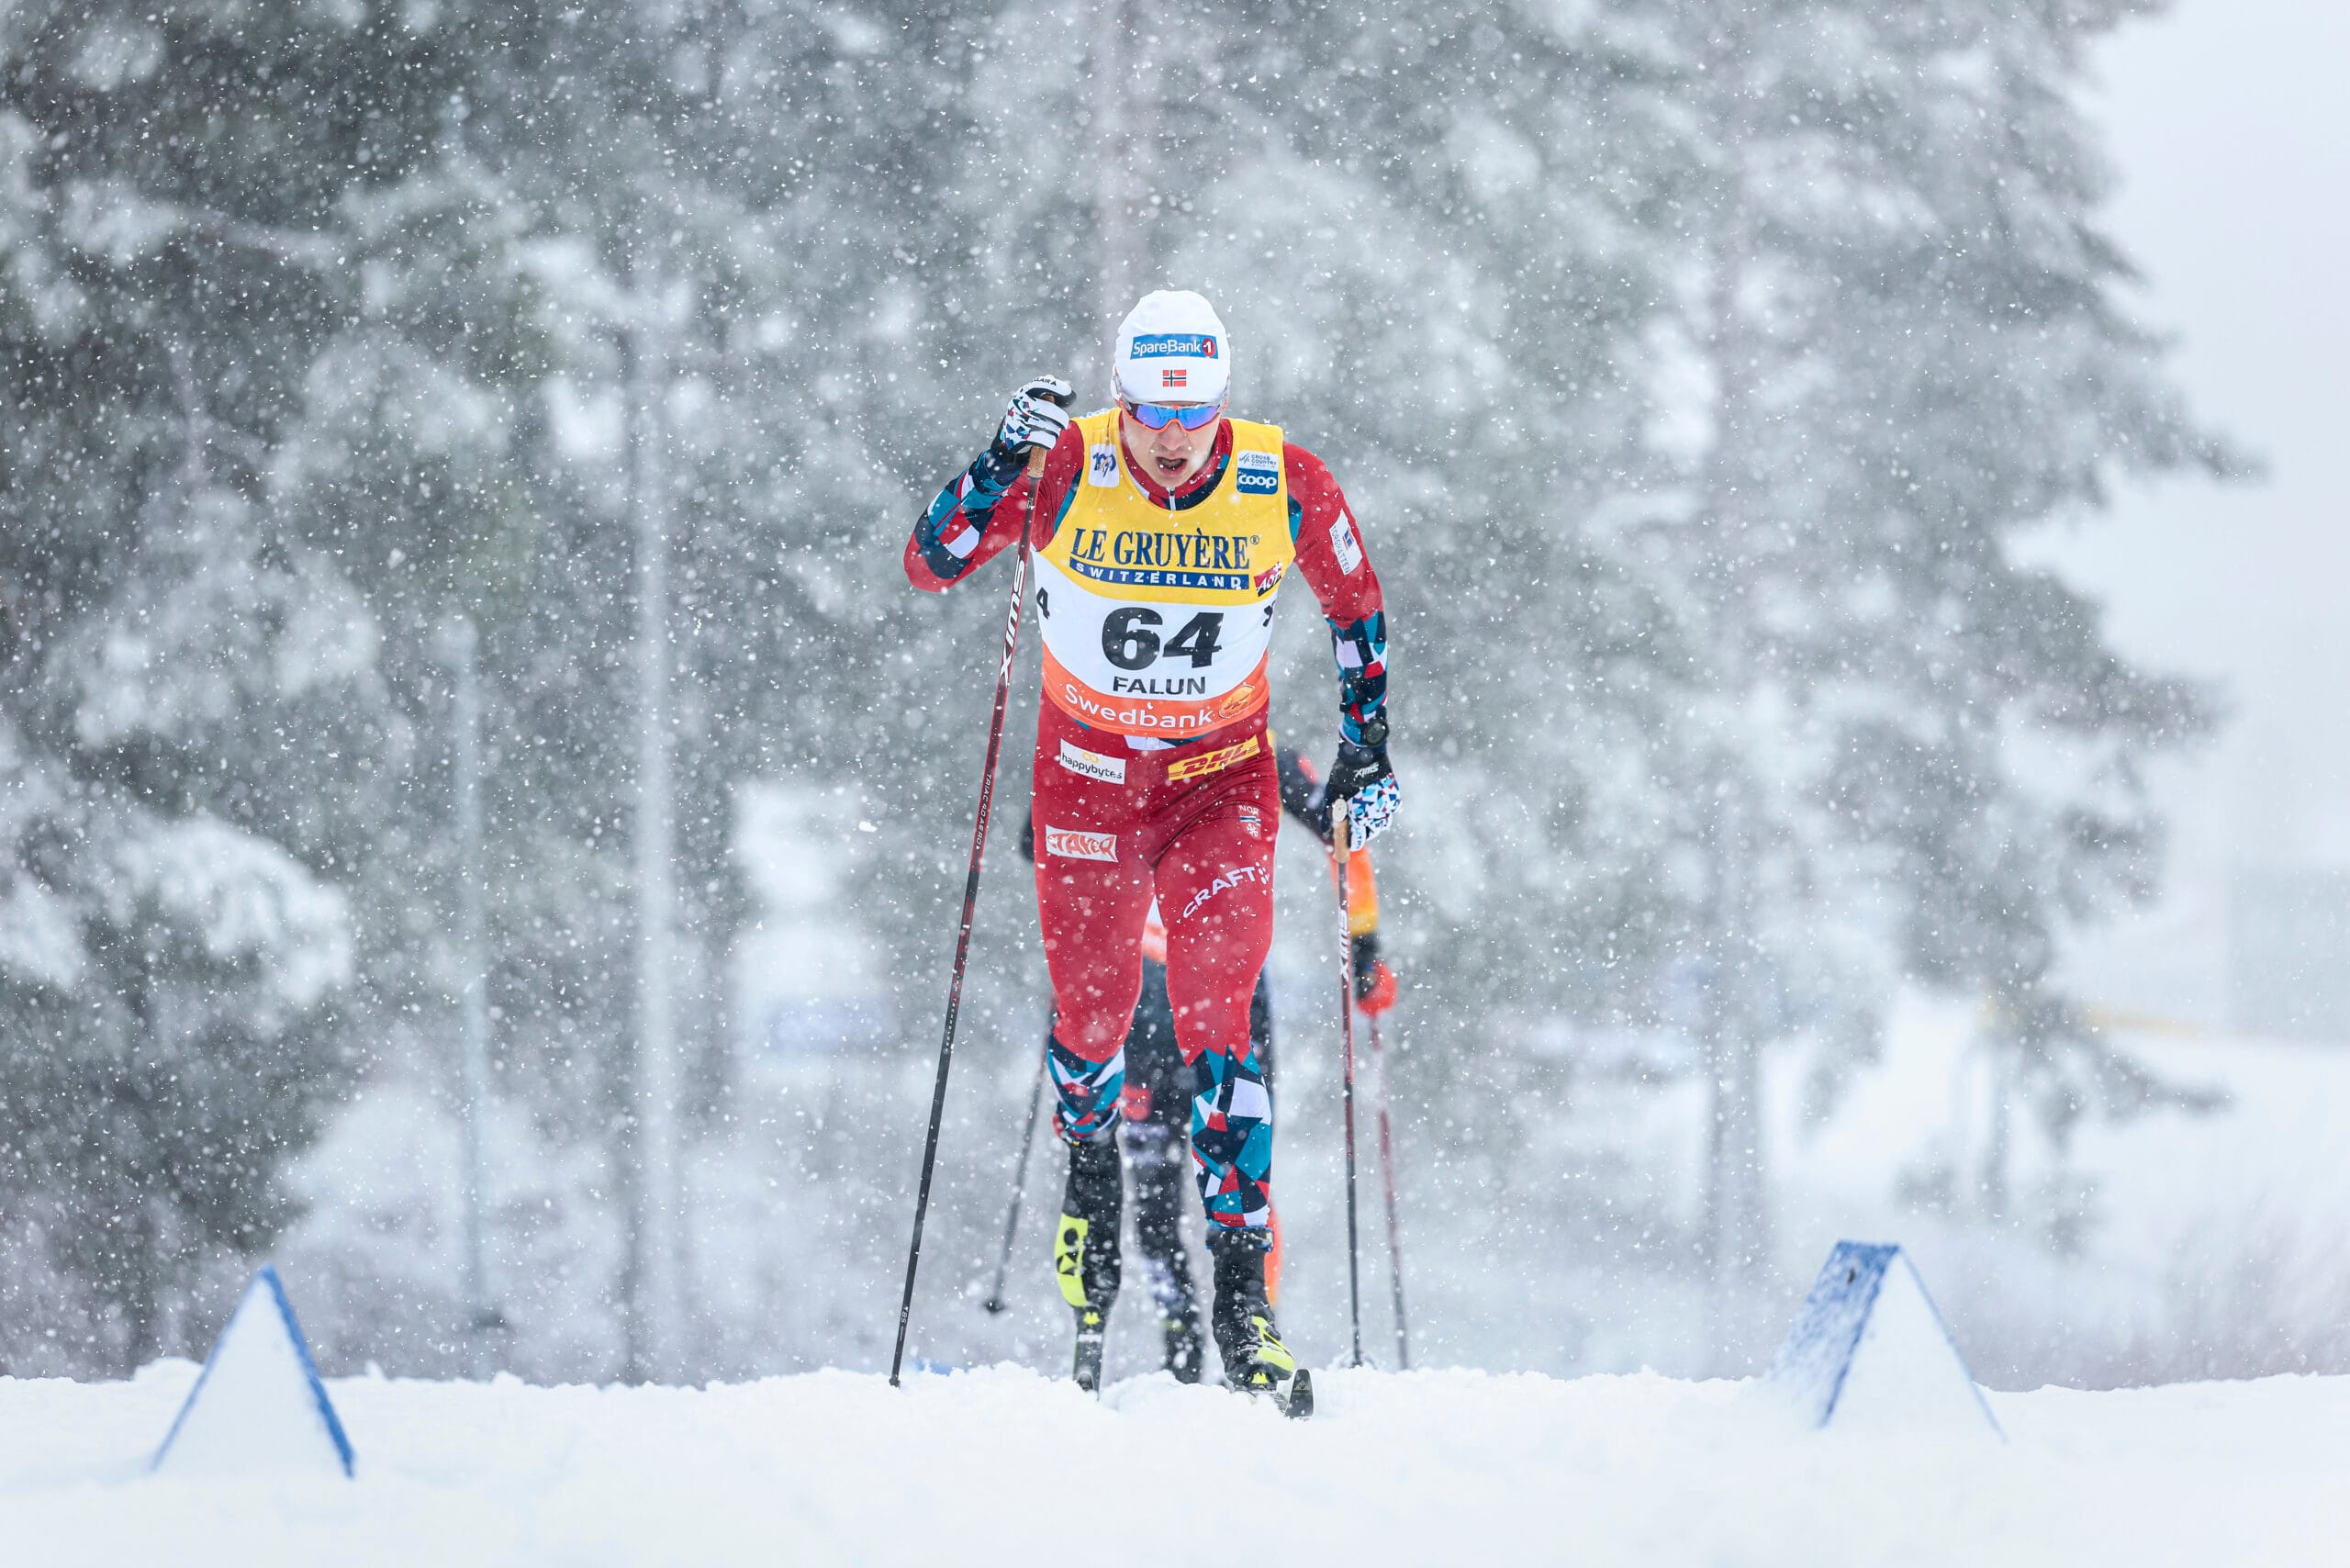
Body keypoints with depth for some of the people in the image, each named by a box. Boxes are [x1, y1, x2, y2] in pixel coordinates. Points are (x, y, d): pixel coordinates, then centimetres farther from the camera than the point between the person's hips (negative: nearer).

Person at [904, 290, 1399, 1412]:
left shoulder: (1284, 486, -15)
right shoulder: (1066, 469, -17)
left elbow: (1357, 608, 3)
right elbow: (930, 565, -18)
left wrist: (1367, 751, -1)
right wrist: (1003, 465, -33)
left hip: (1222, 780, -1)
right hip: (1088, 773, 1)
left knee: (1218, 1024, -12)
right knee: (1090, 1017, 7)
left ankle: (1242, 1288, -11)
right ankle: (1090, 1173, 41)